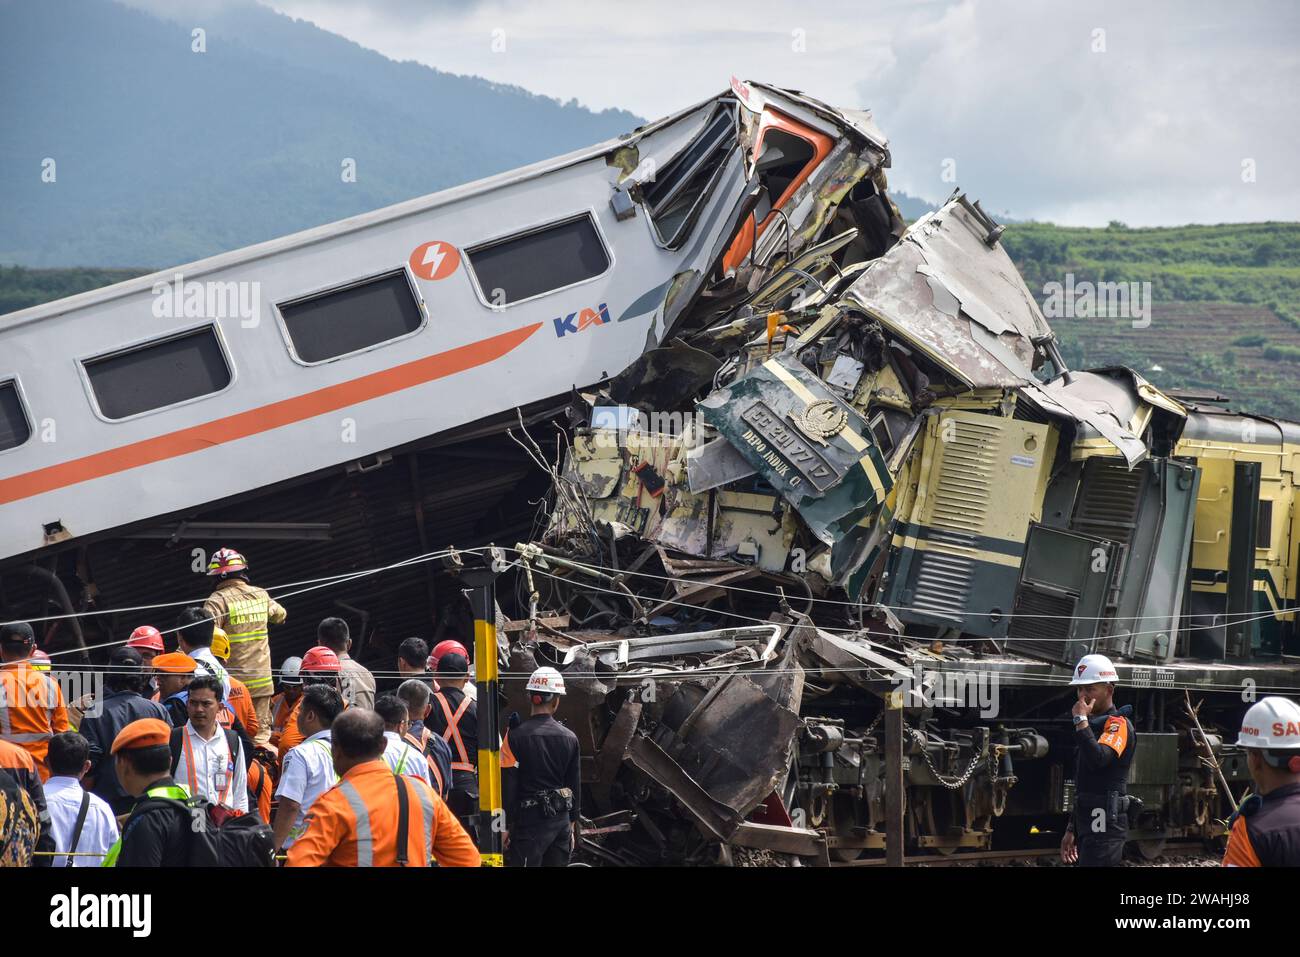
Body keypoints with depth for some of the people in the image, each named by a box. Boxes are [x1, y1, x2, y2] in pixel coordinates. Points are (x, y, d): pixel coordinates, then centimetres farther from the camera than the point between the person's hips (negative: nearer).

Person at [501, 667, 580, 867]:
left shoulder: (516, 736, -9)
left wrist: (505, 826, -4)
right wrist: (572, 823, 21)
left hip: (531, 819, -5)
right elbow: (575, 785, 11)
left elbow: (507, 785, -9)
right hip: (562, 819, 5)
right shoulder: (570, 738, 4)